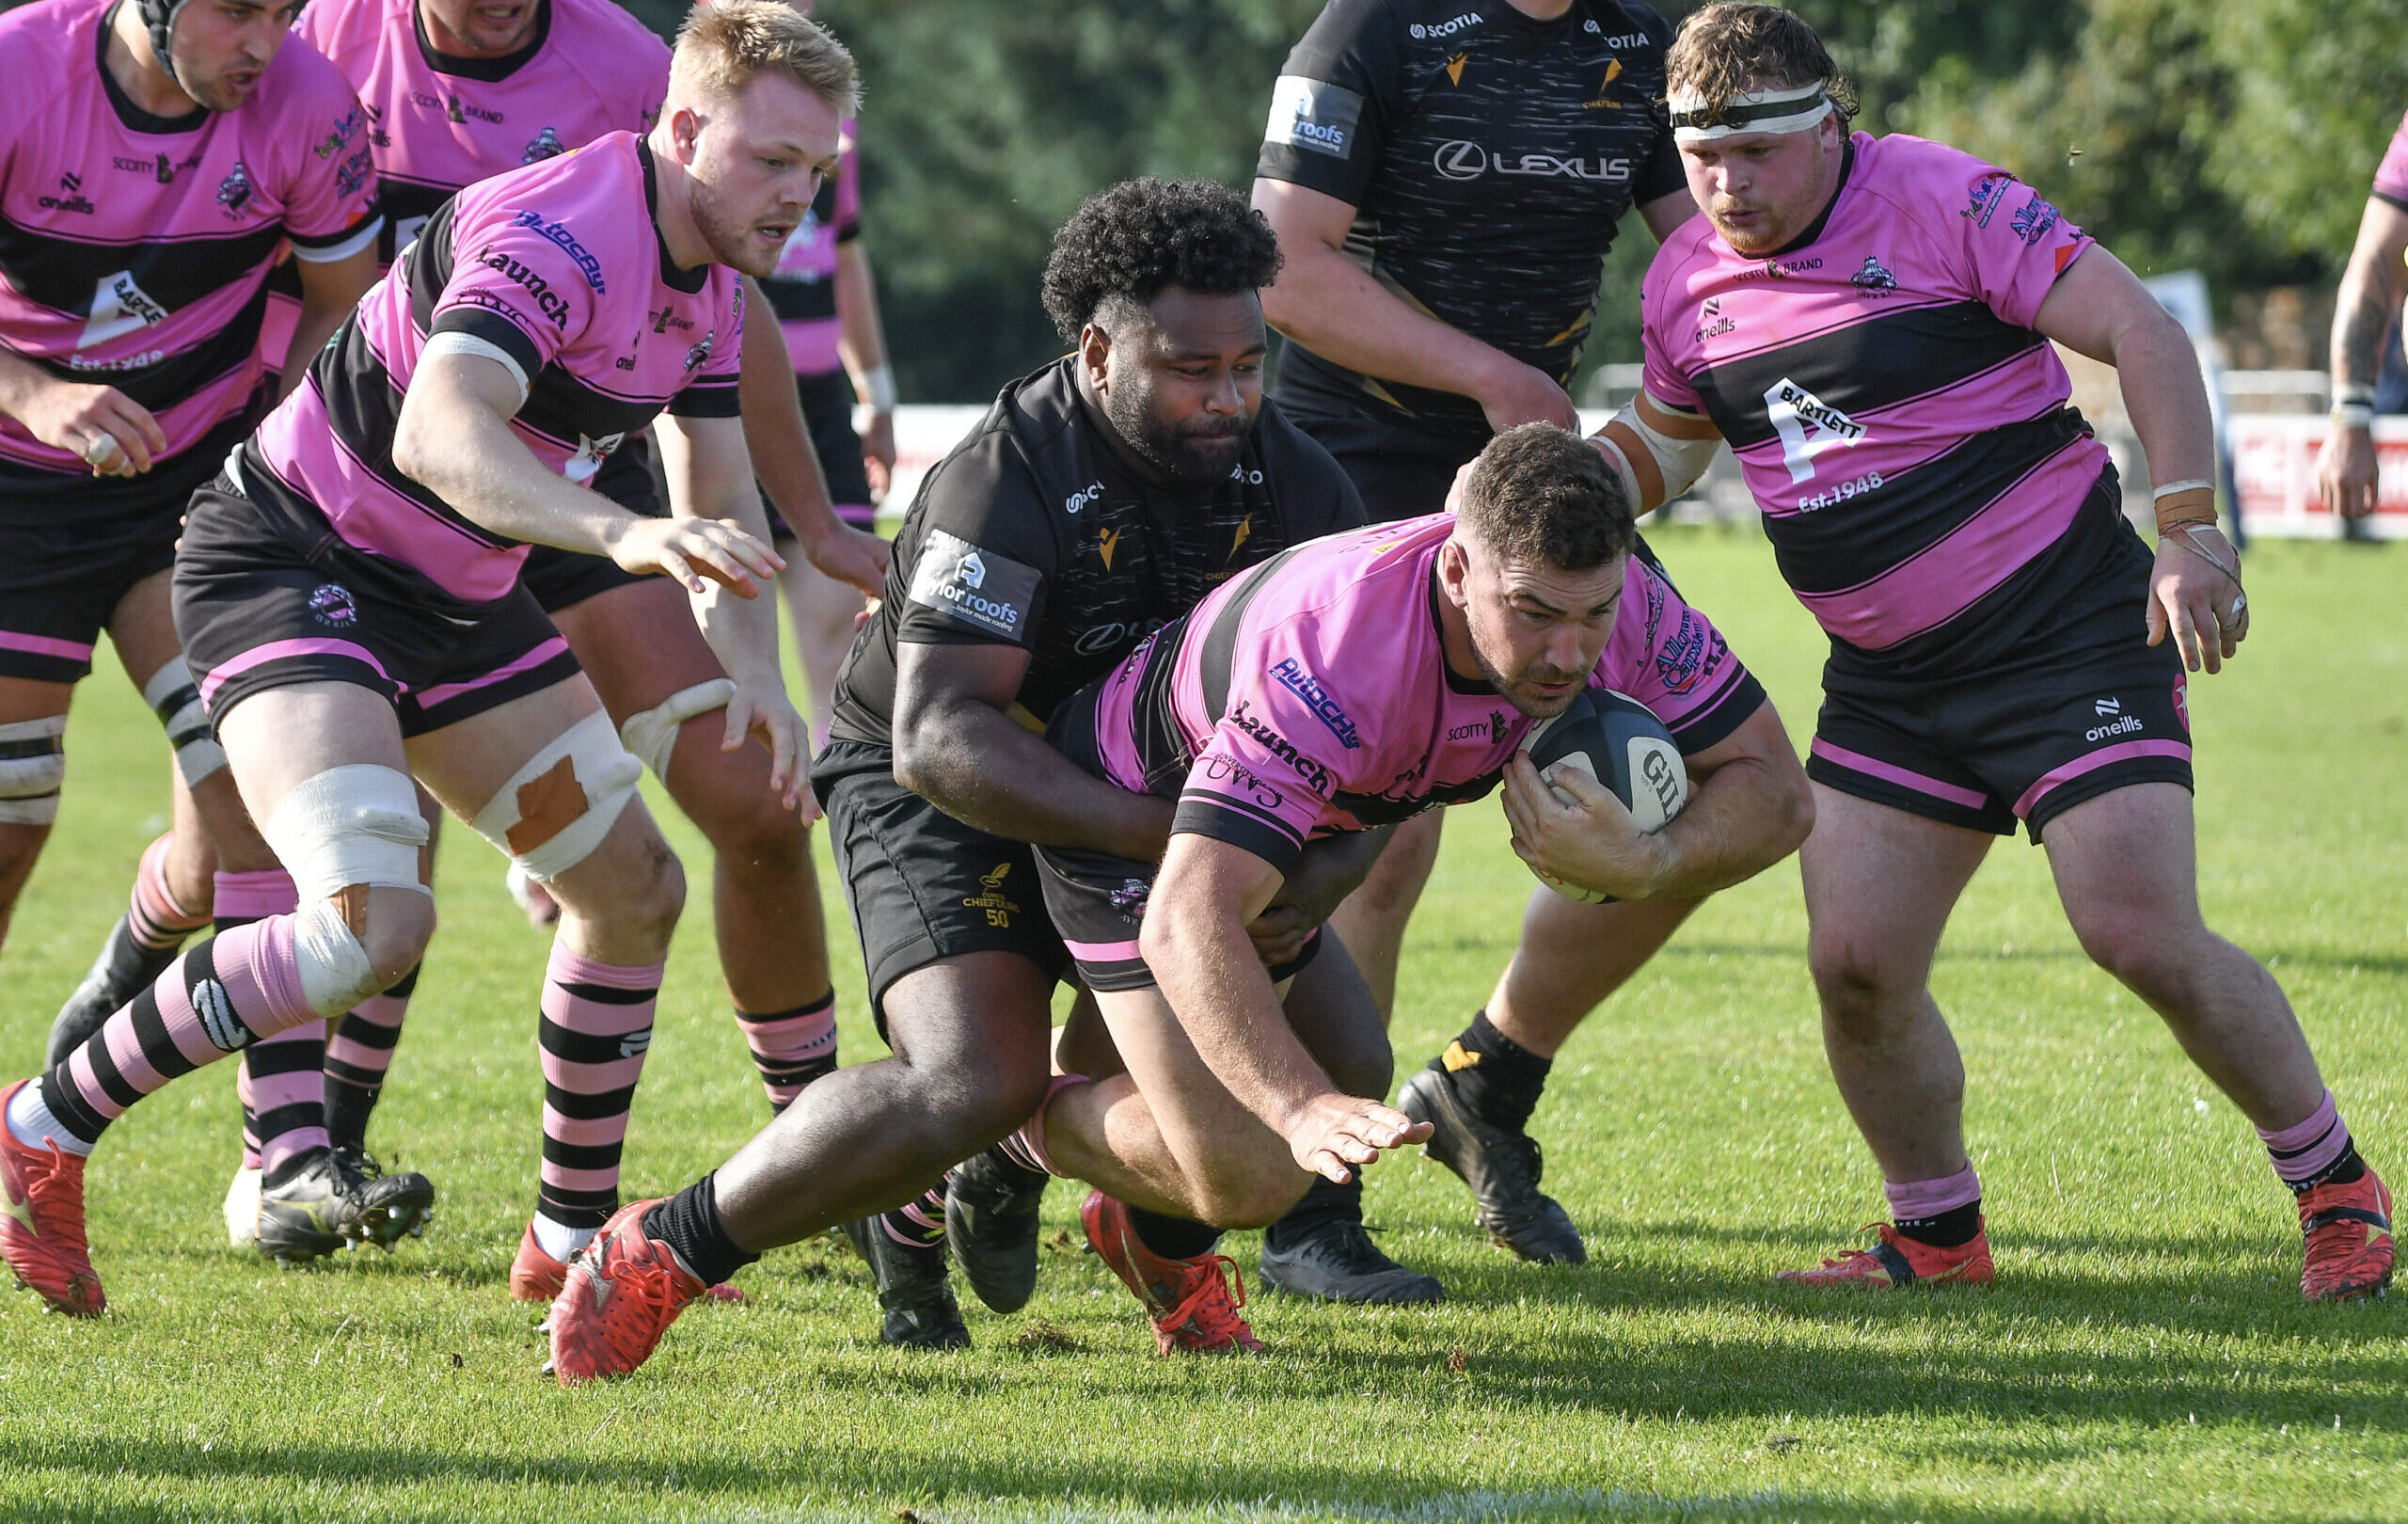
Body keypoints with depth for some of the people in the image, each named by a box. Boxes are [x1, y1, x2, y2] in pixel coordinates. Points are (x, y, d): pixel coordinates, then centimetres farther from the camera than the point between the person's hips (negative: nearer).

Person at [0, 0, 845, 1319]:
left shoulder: (710, 286, 4)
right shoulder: (558, 233, -27)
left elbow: (721, 503, 15)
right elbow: (437, 434, -43)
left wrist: (754, 670, -5)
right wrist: (625, 533, -57)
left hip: (455, 597, 10)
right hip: (291, 558, -10)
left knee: (633, 888, 11)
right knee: (375, 921, -27)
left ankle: (576, 1235, 26)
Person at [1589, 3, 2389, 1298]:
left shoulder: (1945, 204, -13)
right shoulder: (1686, 282, 5)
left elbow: (2140, 330, -15)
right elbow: (1663, 440, 25)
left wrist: (2188, 525, -23)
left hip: (2072, 631, -6)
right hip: (1888, 679, 6)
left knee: (2143, 936, -14)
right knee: (1853, 962, -5)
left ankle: (2337, 1190, 5)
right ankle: (1936, 1235, 17)